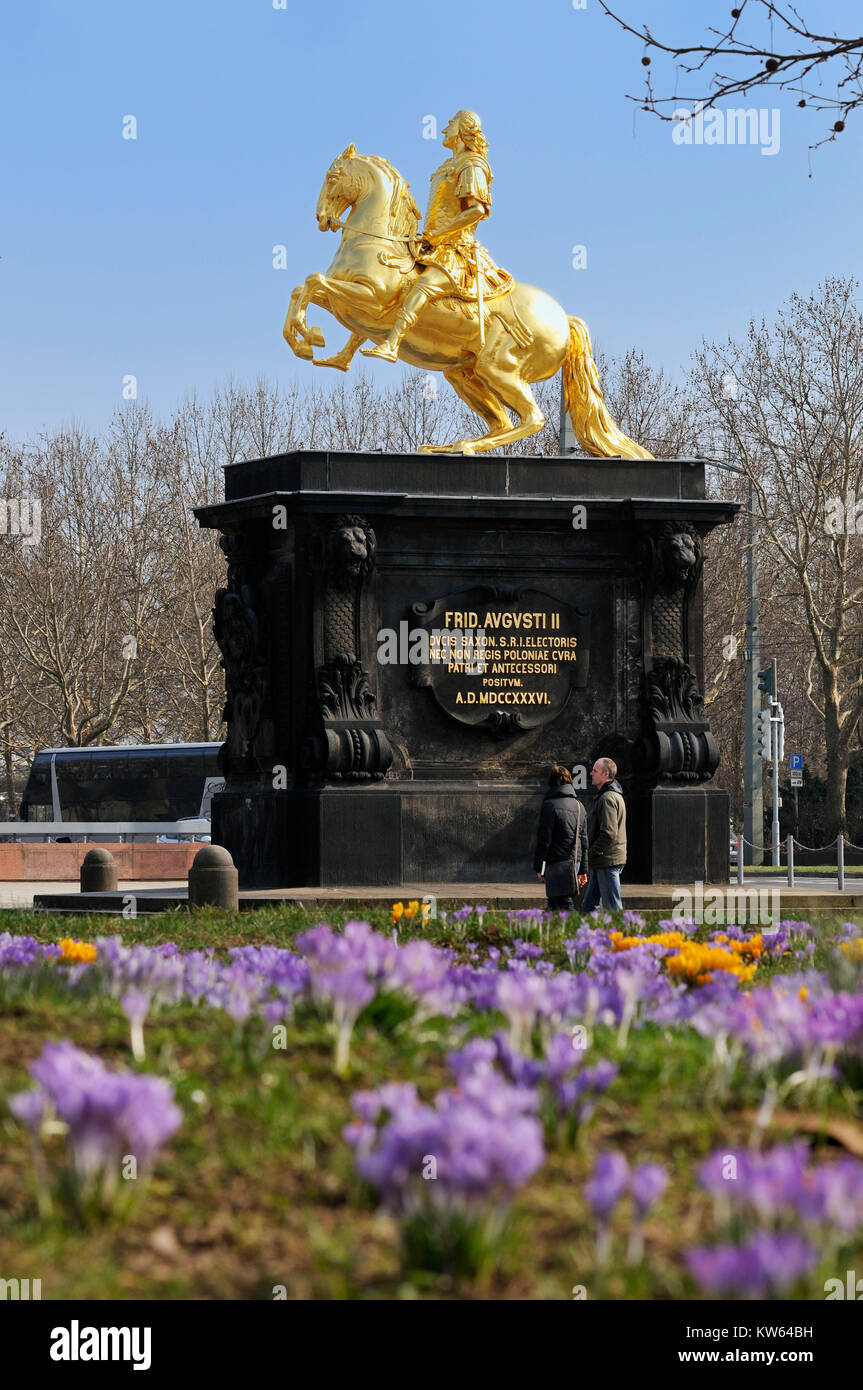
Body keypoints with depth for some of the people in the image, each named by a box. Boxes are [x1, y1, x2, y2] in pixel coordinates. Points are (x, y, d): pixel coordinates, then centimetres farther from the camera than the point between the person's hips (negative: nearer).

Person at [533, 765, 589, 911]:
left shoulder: (550, 805, -10)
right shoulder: (578, 805, 13)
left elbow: (544, 840, -11)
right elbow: (584, 840, 16)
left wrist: (539, 867, -5)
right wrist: (583, 870, 19)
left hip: (557, 863, -7)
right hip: (575, 861, 7)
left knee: (565, 904, -10)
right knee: (553, 903, 15)